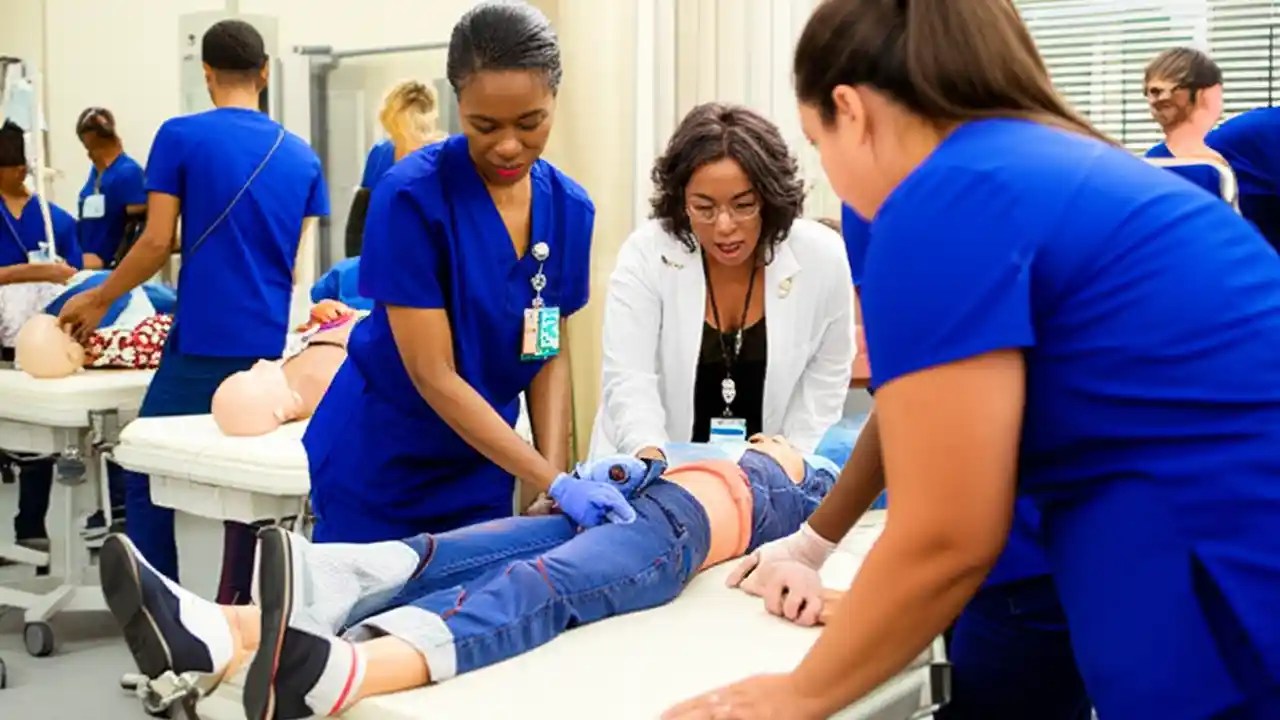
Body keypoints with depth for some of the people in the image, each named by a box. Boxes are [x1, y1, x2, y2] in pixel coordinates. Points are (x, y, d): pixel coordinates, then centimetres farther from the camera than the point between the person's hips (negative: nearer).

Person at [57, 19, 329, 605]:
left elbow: (158, 243, -6)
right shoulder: (301, 156, 9)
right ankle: (237, 609, 16)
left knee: (146, 475, 9)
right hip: (275, 347, 4)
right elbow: (304, 263, 10)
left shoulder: (180, 137, -3)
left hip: (204, 343, -4)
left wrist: (96, 301, 8)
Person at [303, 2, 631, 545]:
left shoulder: (569, 208, -5)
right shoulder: (411, 196, -21)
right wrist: (554, 484, -25)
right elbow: (433, 375, -22)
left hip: (481, 474, 5)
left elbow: (551, 354, 2)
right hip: (378, 469, -4)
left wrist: (556, 477, -12)